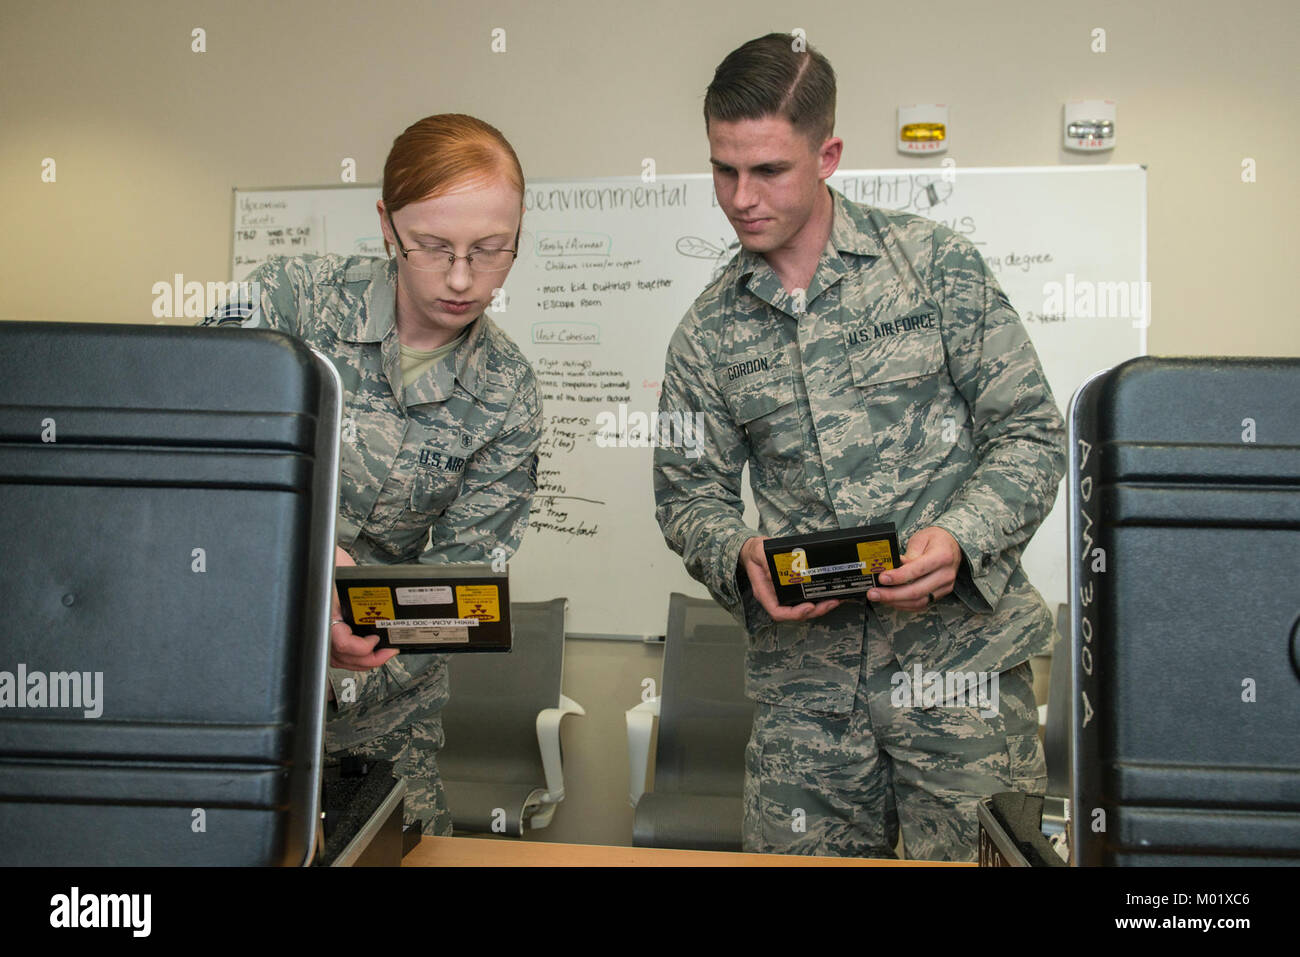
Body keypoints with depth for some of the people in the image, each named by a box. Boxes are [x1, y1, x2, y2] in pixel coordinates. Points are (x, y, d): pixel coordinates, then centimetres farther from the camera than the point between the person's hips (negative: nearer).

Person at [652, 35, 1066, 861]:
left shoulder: (936, 263, -1)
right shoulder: (708, 332, 7)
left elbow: (1031, 433, -1)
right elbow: (690, 493, 10)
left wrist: (960, 537, -18)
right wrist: (739, 556, -12)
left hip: (961, 651, -2)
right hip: (804, 676, 3)